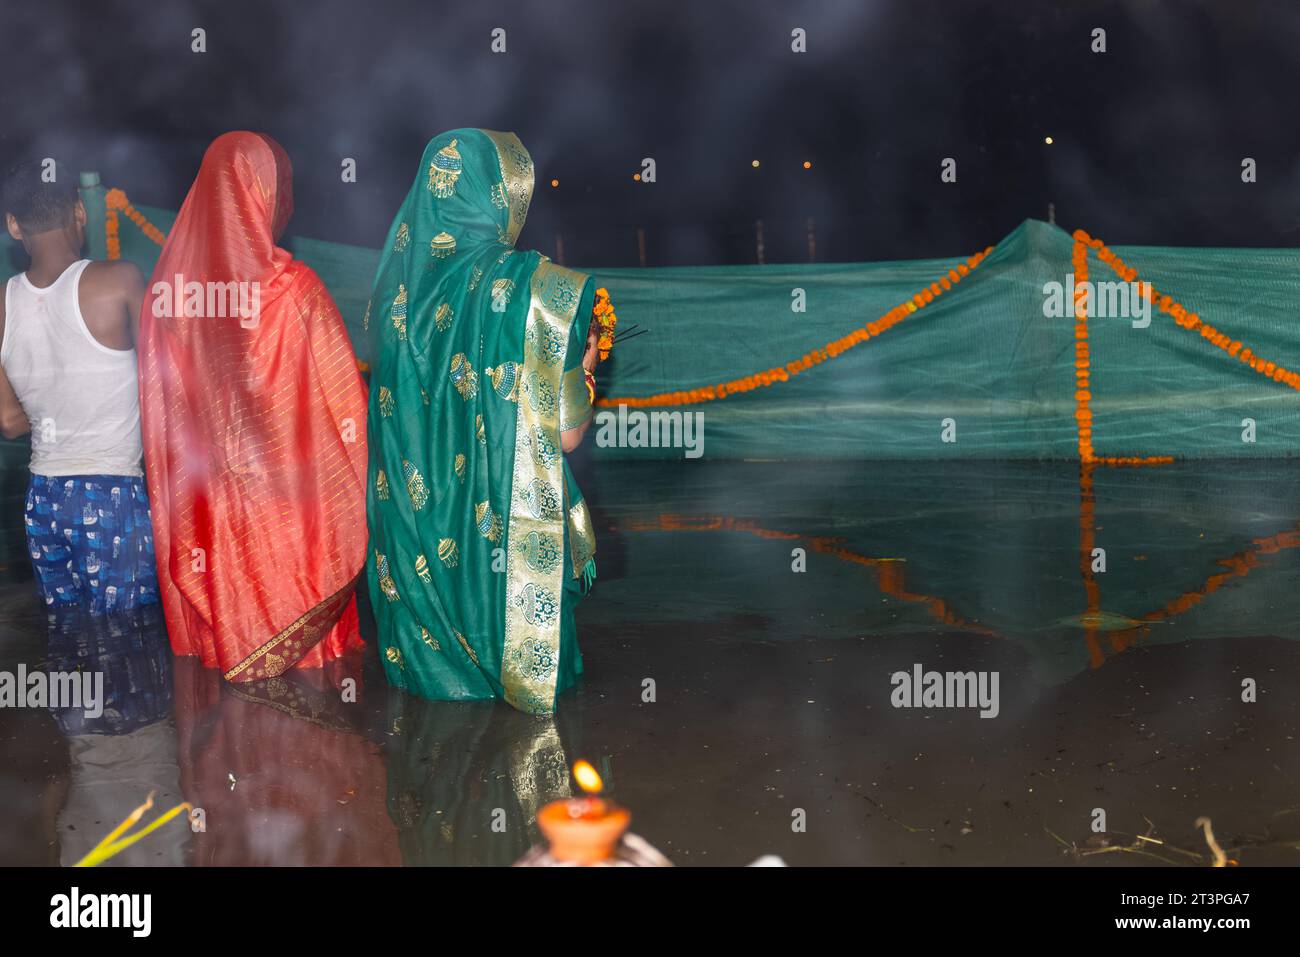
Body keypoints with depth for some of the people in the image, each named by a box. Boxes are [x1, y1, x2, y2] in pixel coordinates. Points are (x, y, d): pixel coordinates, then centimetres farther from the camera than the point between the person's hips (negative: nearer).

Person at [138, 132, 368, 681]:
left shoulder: (169, 286, -4)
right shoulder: (293, 289, -16)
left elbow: (161, 407, 3)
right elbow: (343, 407, -11)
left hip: (209, 506, 4)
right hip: (293, 506, -4)